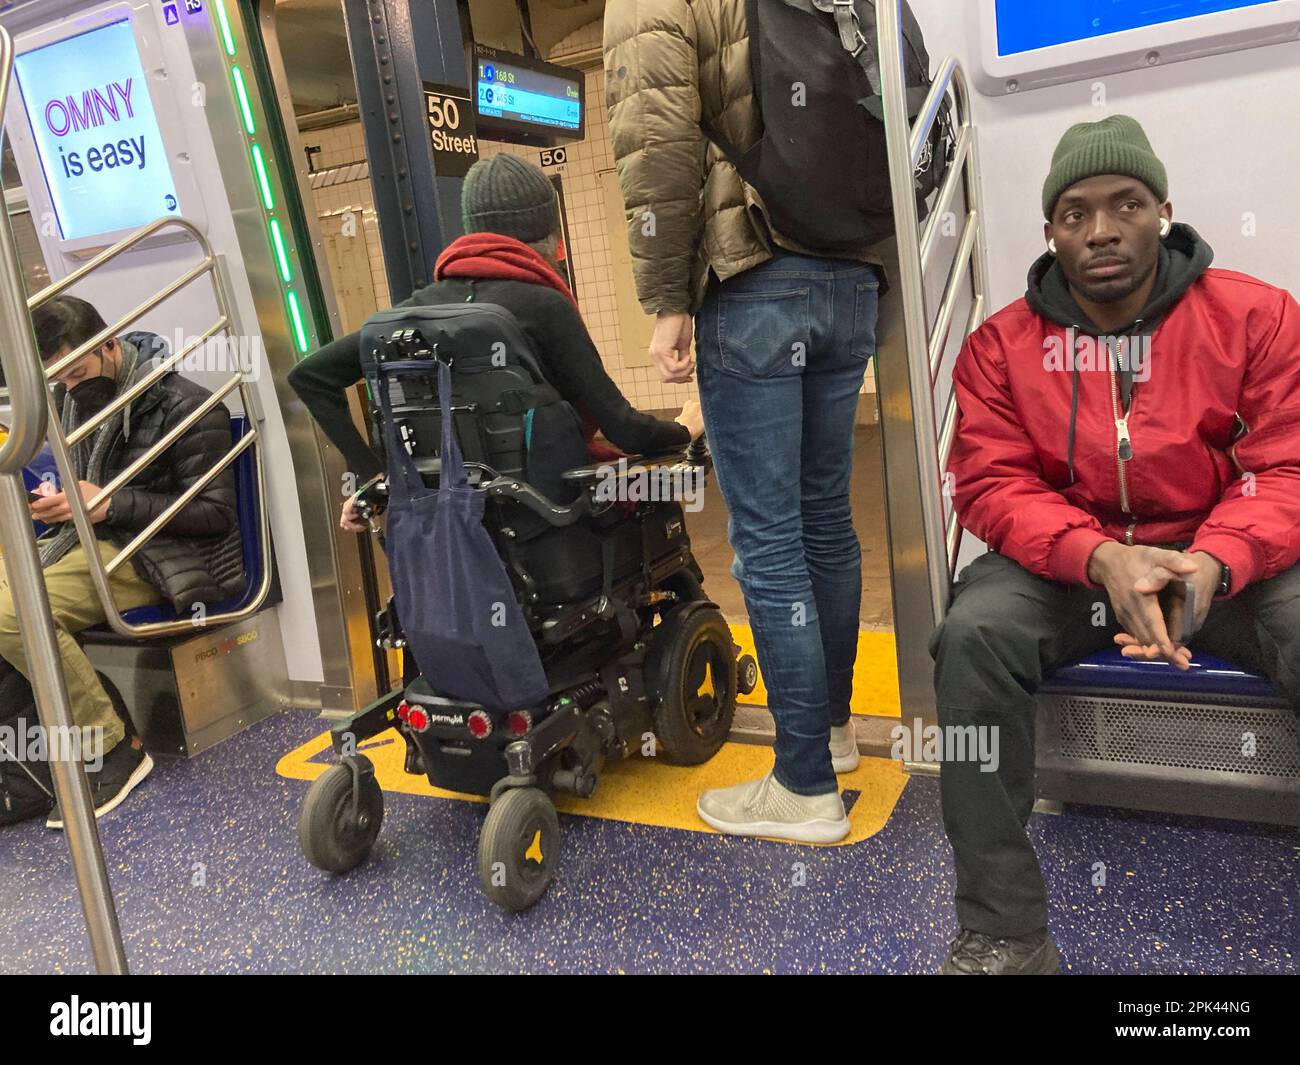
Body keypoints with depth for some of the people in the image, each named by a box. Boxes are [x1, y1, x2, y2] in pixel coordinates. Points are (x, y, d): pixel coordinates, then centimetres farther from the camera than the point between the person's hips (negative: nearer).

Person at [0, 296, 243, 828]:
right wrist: (56, 502, 1)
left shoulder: (183, 405, -12)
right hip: (89, 538, 8)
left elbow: (215, 512, -13)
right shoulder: (70, 399, 11)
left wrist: (108, 505, -19)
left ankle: (113, 751, -13)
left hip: (155, 554, -8)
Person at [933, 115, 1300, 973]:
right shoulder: (1002, 345, 0)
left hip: (1229, 563, 1)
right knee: (973, 636, -29)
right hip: (1066, 564, 0)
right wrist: (1100, 557, -25)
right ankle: (1004, 933, -20)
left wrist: (1213, 561, -27)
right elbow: (990, 484, -7)